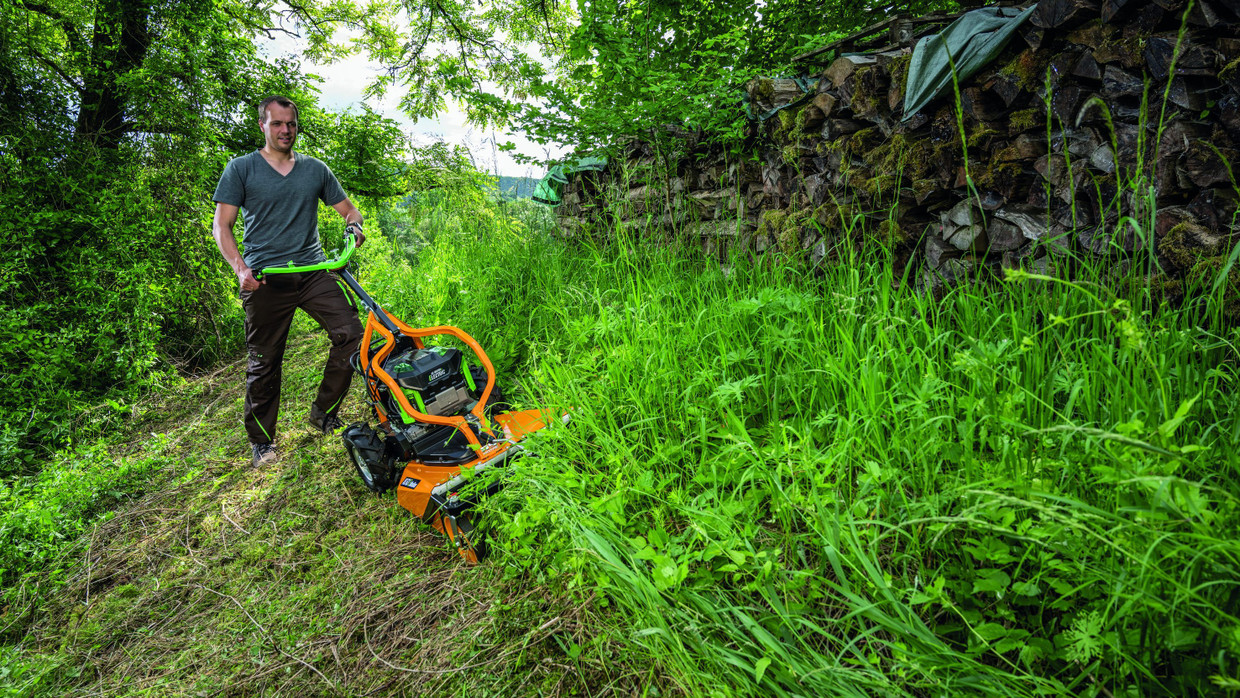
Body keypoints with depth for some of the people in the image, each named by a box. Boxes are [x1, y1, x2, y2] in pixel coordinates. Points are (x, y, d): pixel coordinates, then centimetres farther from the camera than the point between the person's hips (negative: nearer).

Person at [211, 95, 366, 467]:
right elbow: (221, 225, 2)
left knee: (351, 333, -15)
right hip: (265, 278, -2)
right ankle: (261, 439, 19)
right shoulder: (241, 168, 7)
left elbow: (348, 208, 20)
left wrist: (353, 225, -5)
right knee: (264, 362, 3)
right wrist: (241, 268, -14)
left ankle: (323, 411, 4)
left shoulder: (316, 169, 15)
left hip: (314, 270, 2)